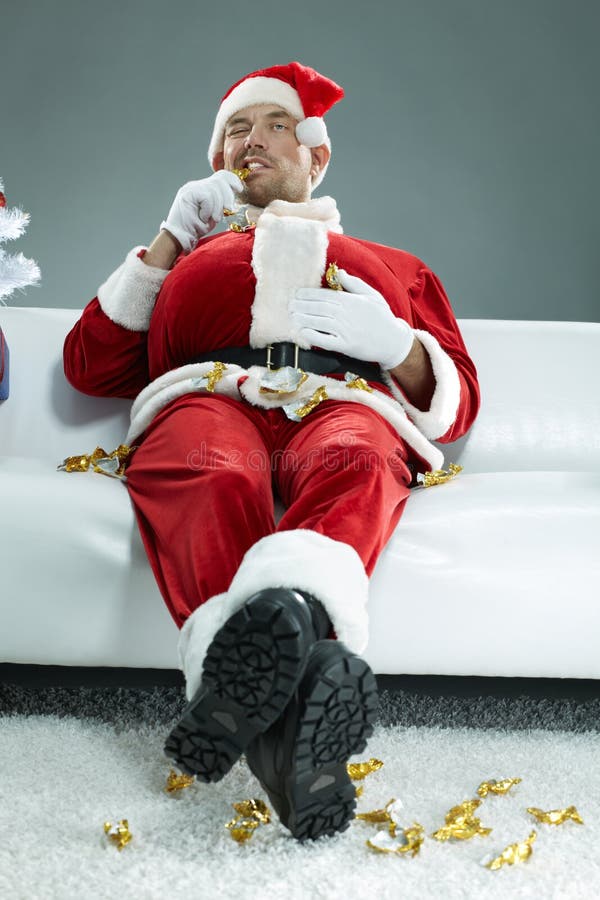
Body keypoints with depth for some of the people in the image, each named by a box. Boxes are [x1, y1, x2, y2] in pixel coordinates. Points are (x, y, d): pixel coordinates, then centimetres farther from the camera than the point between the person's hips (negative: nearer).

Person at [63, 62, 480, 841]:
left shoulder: (395, 266, 37)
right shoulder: (187, 258, 38)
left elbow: (457, 402, 24)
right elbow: (89, 366, 24)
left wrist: (398, 342, 0)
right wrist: (170, 240, 20)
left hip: (345, 404, 0)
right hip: (208, 396, 1)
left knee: (354, 468, -39)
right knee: (208, 479, -38)